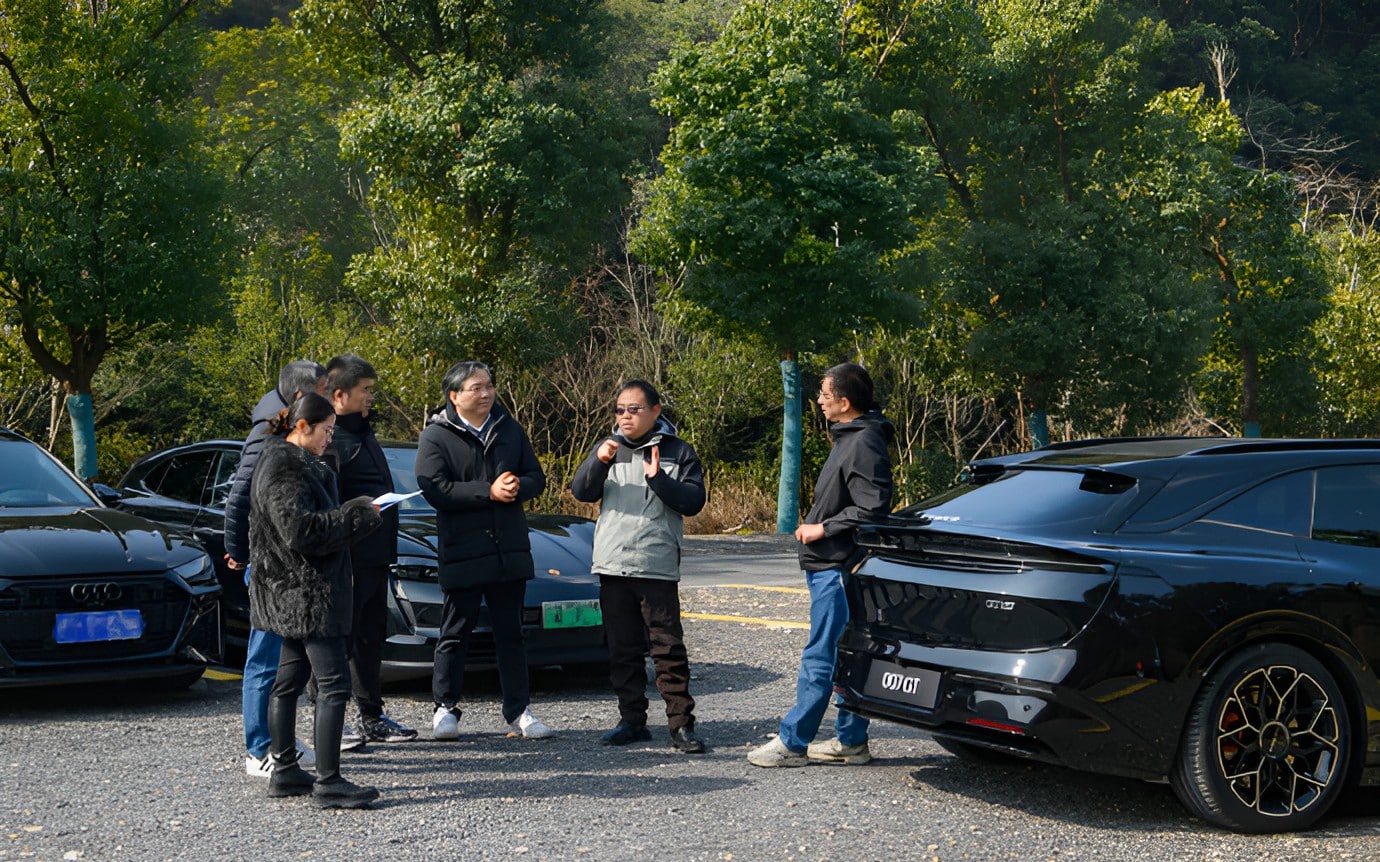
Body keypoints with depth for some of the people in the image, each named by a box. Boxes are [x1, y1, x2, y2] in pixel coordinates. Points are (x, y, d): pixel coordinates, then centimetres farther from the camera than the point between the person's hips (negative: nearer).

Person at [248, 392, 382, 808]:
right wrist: (357, 515, -16)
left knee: (289, 681, 14)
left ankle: (285, 772, 21)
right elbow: (301, 531, -23)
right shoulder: (286, 469, -16)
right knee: (334, 683, -10)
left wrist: (354, 514, 11)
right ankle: (328, 782, -8)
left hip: (293, 593, 11)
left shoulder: (292, 462, 17)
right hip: (306, 591, -11)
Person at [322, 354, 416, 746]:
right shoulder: (330, 439, -15)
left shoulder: (361, 430, 17)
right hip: (351, 559, -10)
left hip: (375, 555, 10)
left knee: (371, 638, 17)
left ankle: (371, 718, 27)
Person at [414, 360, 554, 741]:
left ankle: (519, 712, 13)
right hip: (462, 551, -4)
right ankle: (445, 709, 17)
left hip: (510, 549, 4)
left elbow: (536, 477, 11)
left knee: (510, 634, 9)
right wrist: (489, 492, -19)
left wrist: (517, 487, -12)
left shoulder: (510, 429, 11)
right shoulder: (436, 436, -4)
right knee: (455, 634, 5)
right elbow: (435, 489, -15)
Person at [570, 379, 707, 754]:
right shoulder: (610, 447, 12)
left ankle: (682, 724, -2)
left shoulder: (678, 451, 3)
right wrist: (599, 461, -16)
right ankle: (632, 720, 17)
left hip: (658, 567, -4)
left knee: (669, 648, -5)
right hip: (612, 566, 4)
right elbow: (581, 492, 1)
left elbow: (694, 500, -5)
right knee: (623, 649, 9)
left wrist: (658, 479, -18)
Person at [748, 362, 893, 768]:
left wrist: (822, 528, -16)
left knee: (820, 659, -5)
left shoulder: (864, 444, -17)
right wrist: (816, 526, 13)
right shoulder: (850, 437, 16)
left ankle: (791, 742, -1)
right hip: (831, 566, 11)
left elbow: (872, 508, -23)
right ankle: (851, 741, 19)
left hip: (838, 567, -11)